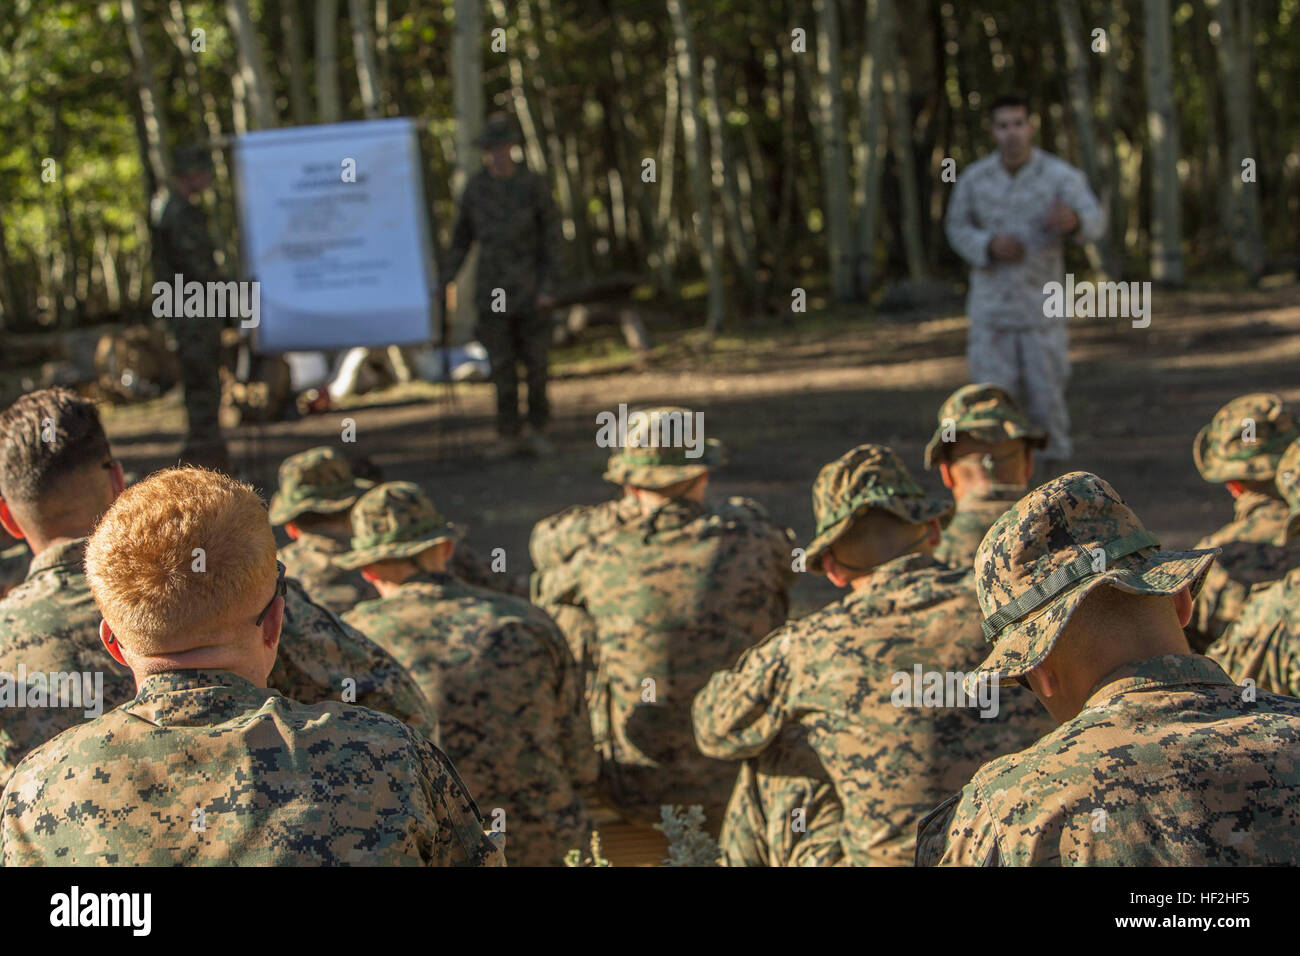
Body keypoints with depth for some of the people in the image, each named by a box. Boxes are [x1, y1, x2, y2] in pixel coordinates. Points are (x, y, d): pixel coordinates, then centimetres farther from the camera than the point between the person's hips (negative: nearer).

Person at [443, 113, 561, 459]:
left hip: (529, 291, -2)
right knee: (501, 365, 3)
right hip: (491, 292, 2)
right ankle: (509, 436, 9)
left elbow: (550, 238, -3)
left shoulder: (534, 184, -4)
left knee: (535, 361, 2)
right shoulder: (475, 186, 4)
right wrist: (446, 279, 2)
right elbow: (462, 236, 10)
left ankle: (538, 432, 14)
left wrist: (548, 287, -10)